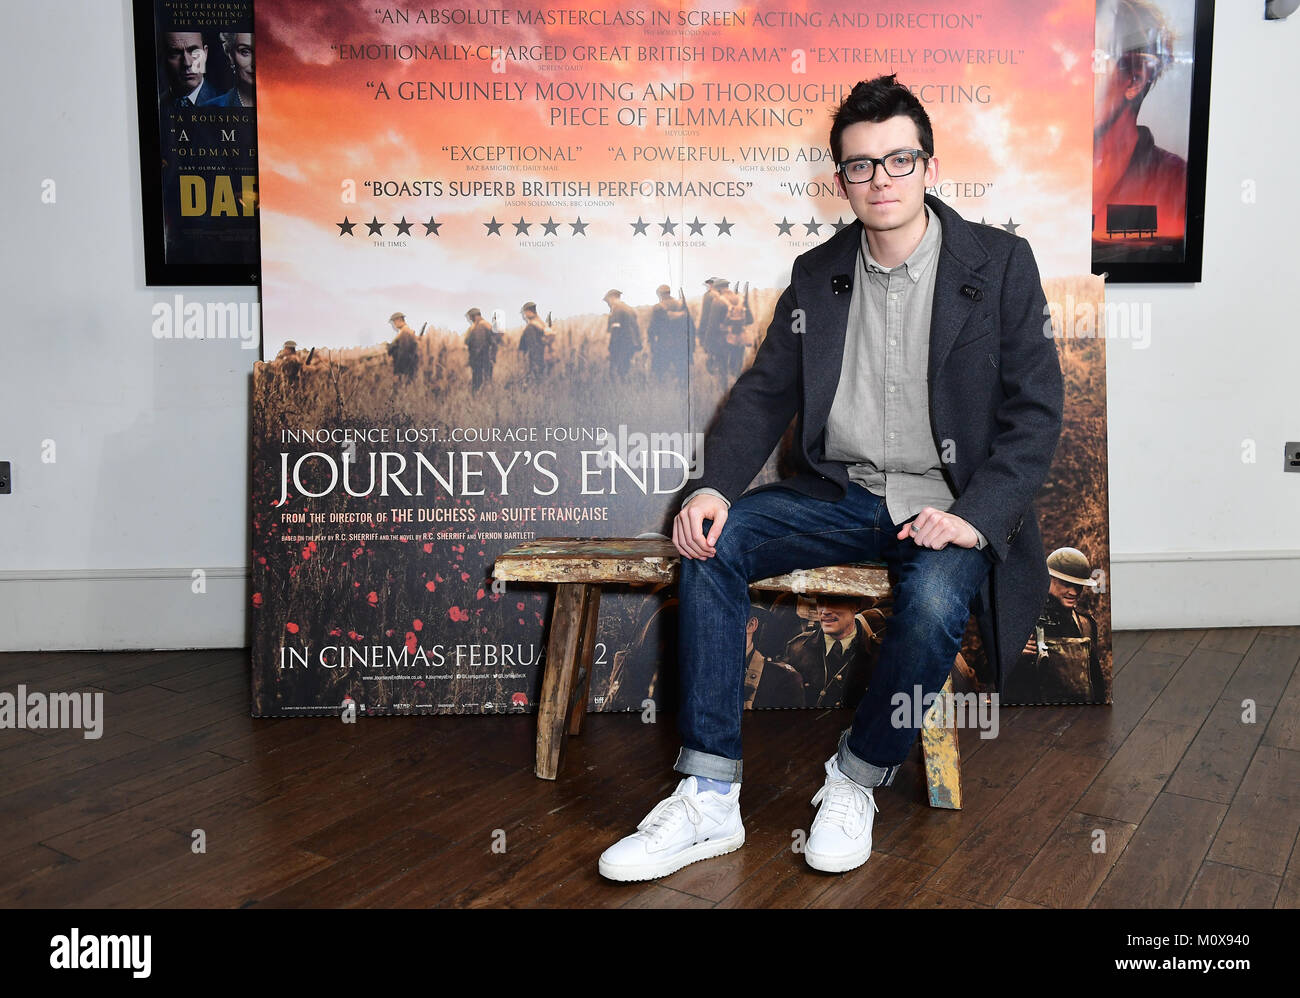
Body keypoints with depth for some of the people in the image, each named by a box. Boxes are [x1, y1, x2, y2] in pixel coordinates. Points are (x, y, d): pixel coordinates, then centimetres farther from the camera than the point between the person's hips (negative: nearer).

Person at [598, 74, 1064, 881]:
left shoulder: (1000, 263, -2)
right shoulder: (818, 274, 9)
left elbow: (1035, 409, -6)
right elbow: (766, 391, 7)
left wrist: (977, 514, -21)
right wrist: (715, 486, -12)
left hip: (949, 504, -3)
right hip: (841, 494, 4)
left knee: (936, 602, -35)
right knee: (711, 545, -19)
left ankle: (857, 781, -7)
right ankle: (710, 799, -16)